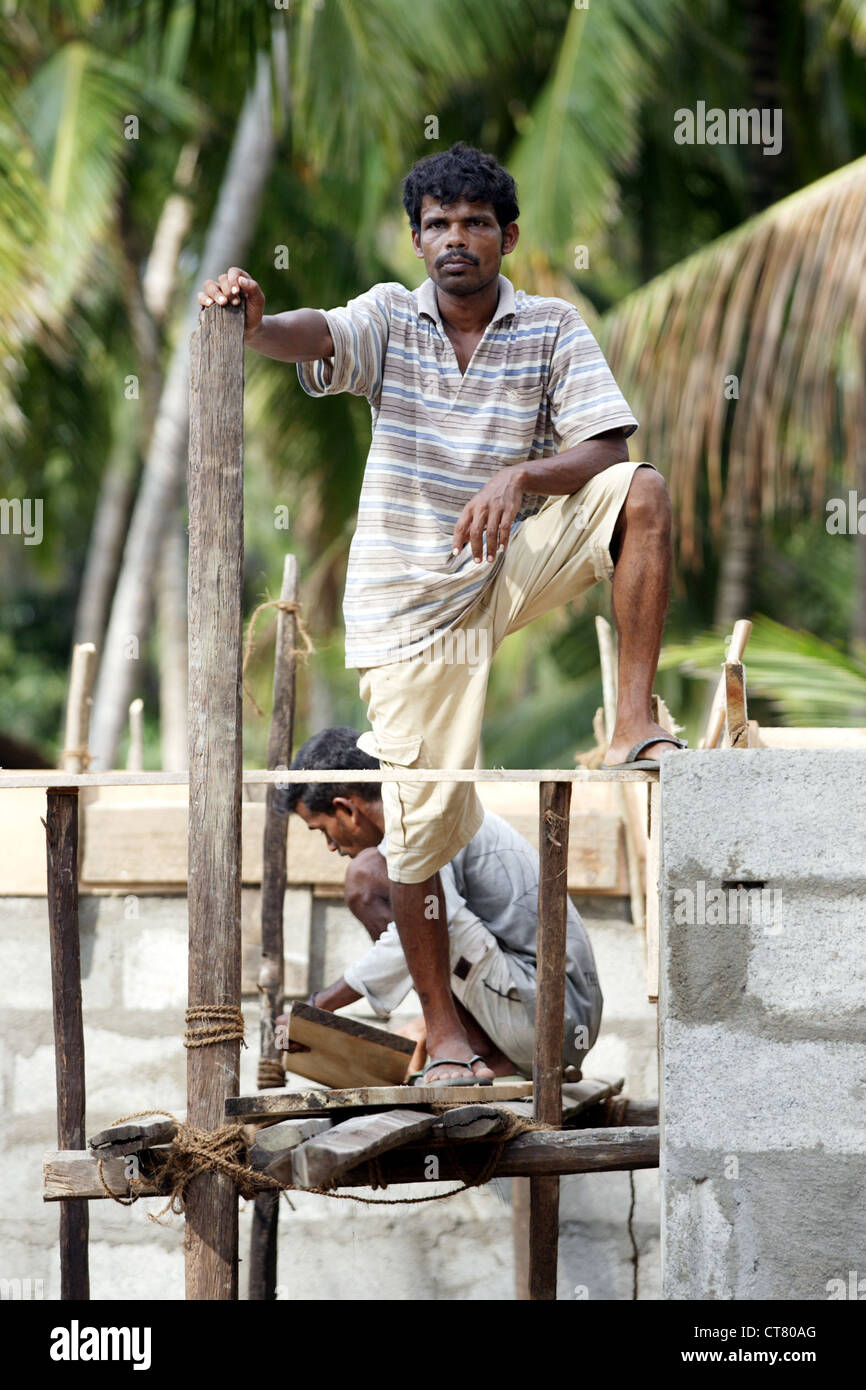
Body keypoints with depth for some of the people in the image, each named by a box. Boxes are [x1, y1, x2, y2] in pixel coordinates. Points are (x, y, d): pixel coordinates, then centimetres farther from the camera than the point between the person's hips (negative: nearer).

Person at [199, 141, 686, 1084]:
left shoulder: (552, 329, 0)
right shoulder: (391, 318, -2)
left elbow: (606, 449, -11)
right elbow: (311, 337, -24)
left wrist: (519, 477, -29)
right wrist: (253, 323, -48)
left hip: (511, 571, 1)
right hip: (407, 599, -1)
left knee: (641, 492, -23)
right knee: (422, 821, -5)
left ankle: (636, 726, -22)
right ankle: (443, 1031, 8)